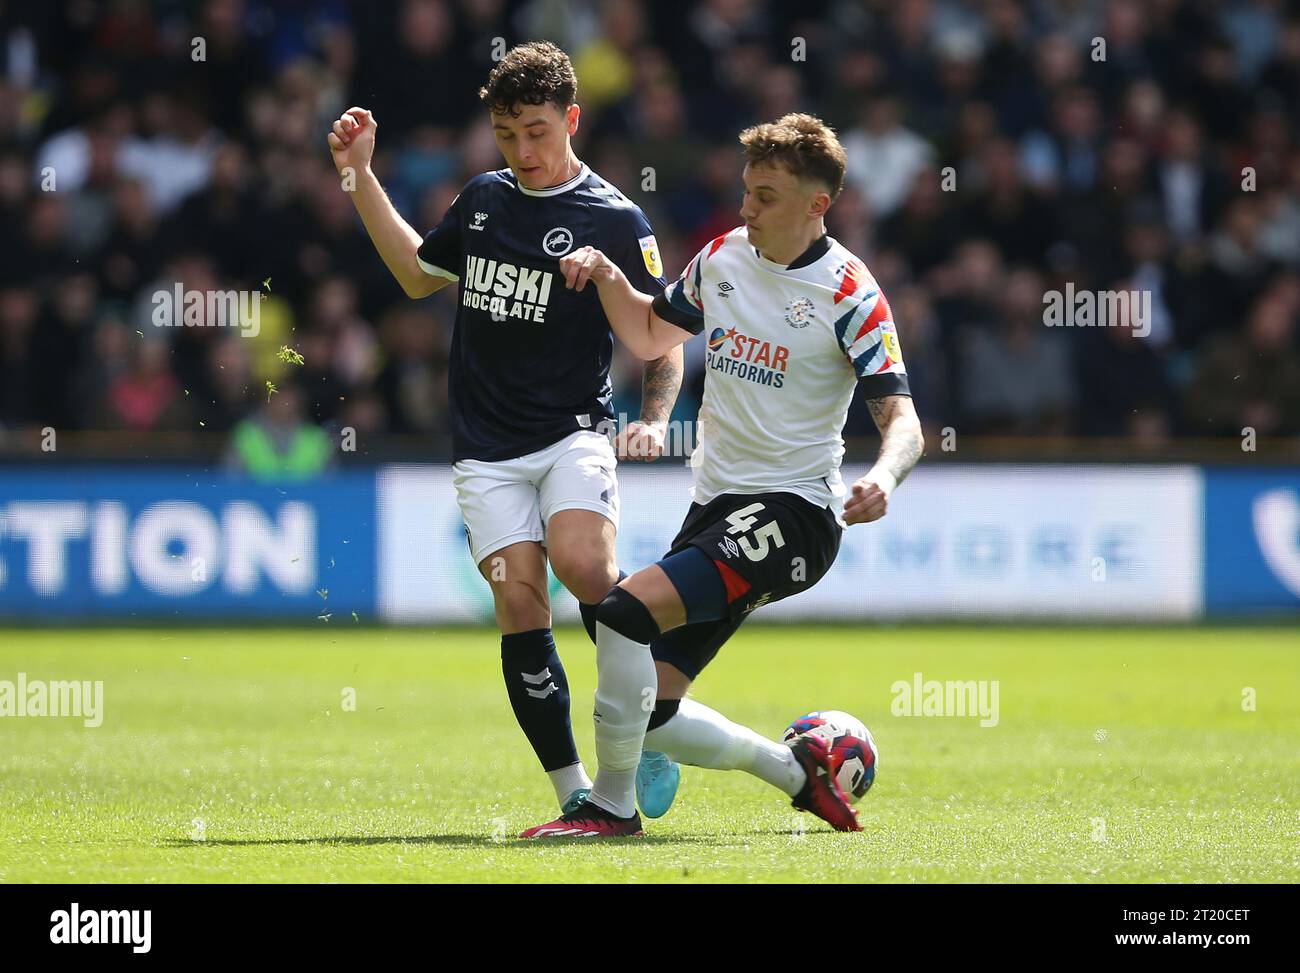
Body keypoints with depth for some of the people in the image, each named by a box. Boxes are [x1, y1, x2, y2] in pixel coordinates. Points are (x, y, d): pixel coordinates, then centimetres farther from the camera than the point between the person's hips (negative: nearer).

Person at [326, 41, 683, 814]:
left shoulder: (615, 219, -2)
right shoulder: (483, 199, 13)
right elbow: (420, 274, 29)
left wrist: (654, 420, -16)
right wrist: (361, 176, 25)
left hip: (572, 433, -4)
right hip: (487, 450, 4)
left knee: (583, 564, -29)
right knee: (520, 601, -10)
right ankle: (576, 794, -6)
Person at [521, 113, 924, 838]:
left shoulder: (849, 294, -11)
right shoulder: (725, 257, 7)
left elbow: (903, 421, -16)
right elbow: (652, 335, 24)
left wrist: (883, 479, -38)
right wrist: (608, 277, 5)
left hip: (794, 512, -7)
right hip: (718, 505, 7)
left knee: (629, 609, -26)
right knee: (649, 712, 1)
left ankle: (612, 804, -12)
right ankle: (797, 770, 23)